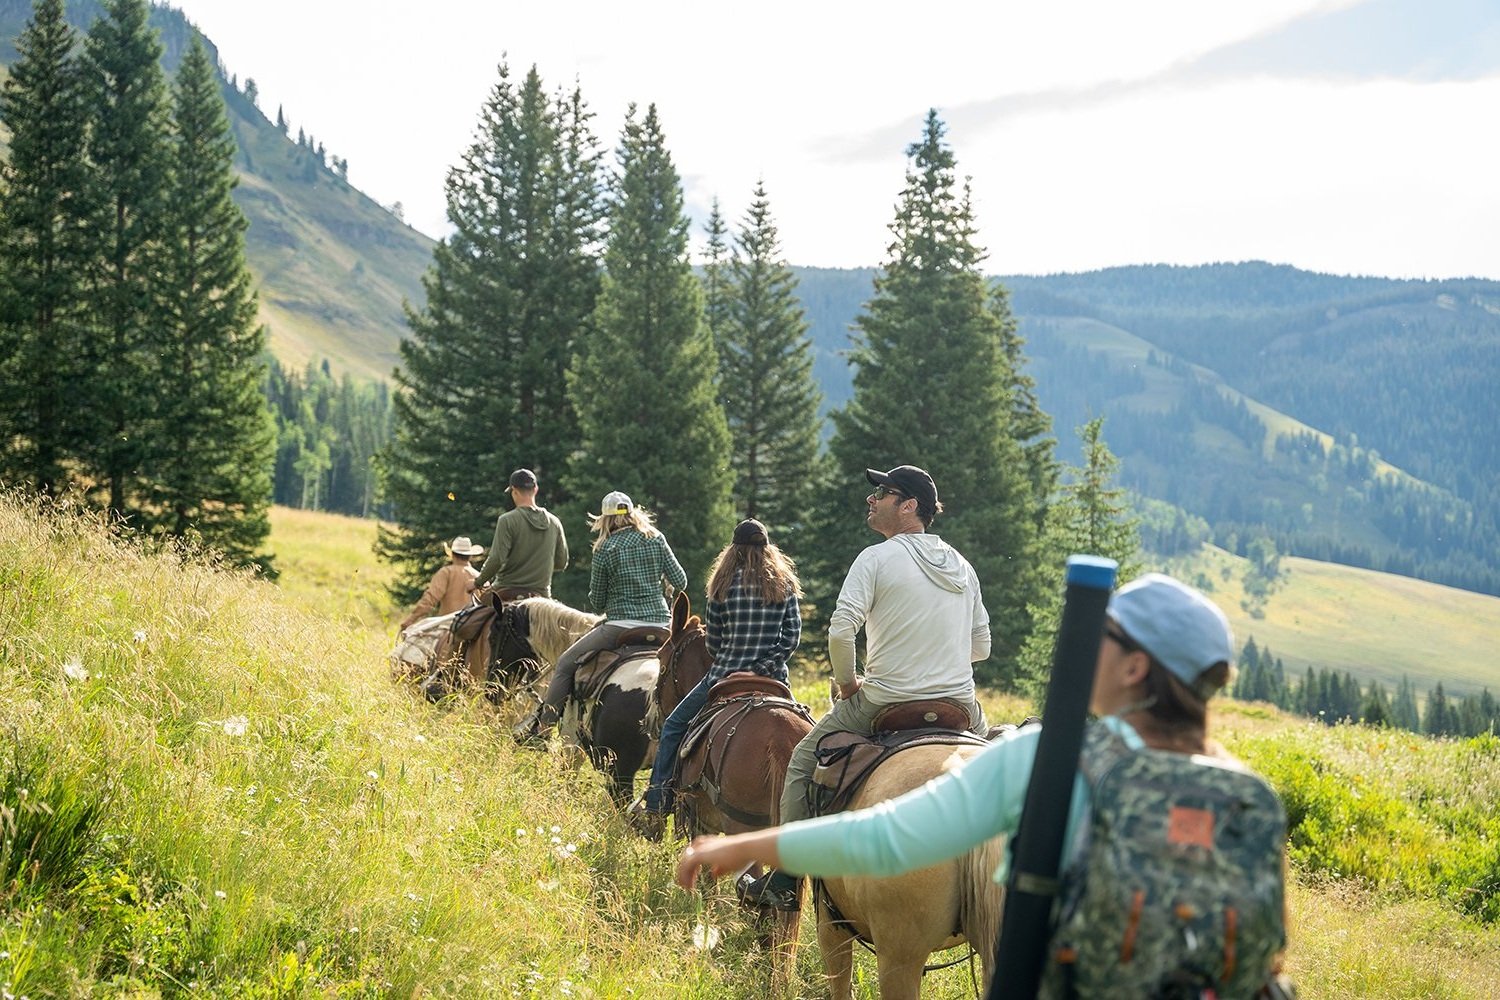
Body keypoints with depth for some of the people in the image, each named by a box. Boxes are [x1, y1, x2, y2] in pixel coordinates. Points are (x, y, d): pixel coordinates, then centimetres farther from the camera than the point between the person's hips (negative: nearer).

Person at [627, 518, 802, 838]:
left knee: (673, 728, 13)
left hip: (726, 677, -2)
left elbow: (713, 641, 4)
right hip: (772, 678, 2)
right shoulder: (785, 583, 5)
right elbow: (792, 634, -1)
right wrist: (768, 665, 2)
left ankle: (655, 809, 10)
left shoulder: (725, 584, -1)